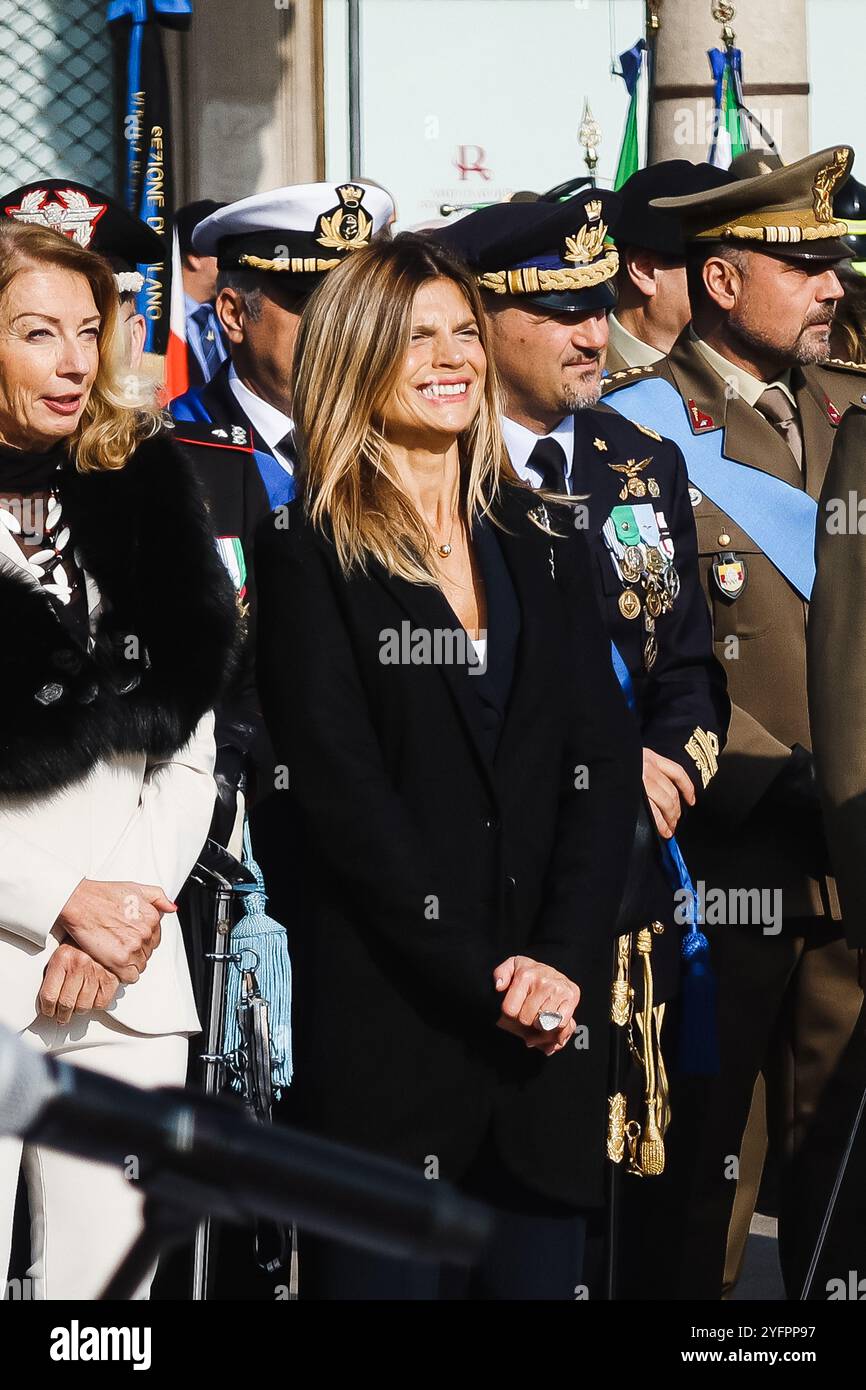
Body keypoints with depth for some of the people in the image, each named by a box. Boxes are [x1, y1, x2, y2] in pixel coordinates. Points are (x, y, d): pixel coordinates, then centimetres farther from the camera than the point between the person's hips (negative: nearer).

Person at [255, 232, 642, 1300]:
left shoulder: (541, 542, 13)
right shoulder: (311, 552, -1)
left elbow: (602, 767, 6)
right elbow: (342, 794, -9)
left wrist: (565, 962, -8)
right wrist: (484, 975, -14)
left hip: (548, 1012, 4)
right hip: (384, 1009, -4)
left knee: (537, 1269, 7)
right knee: (389, 1270, -1)